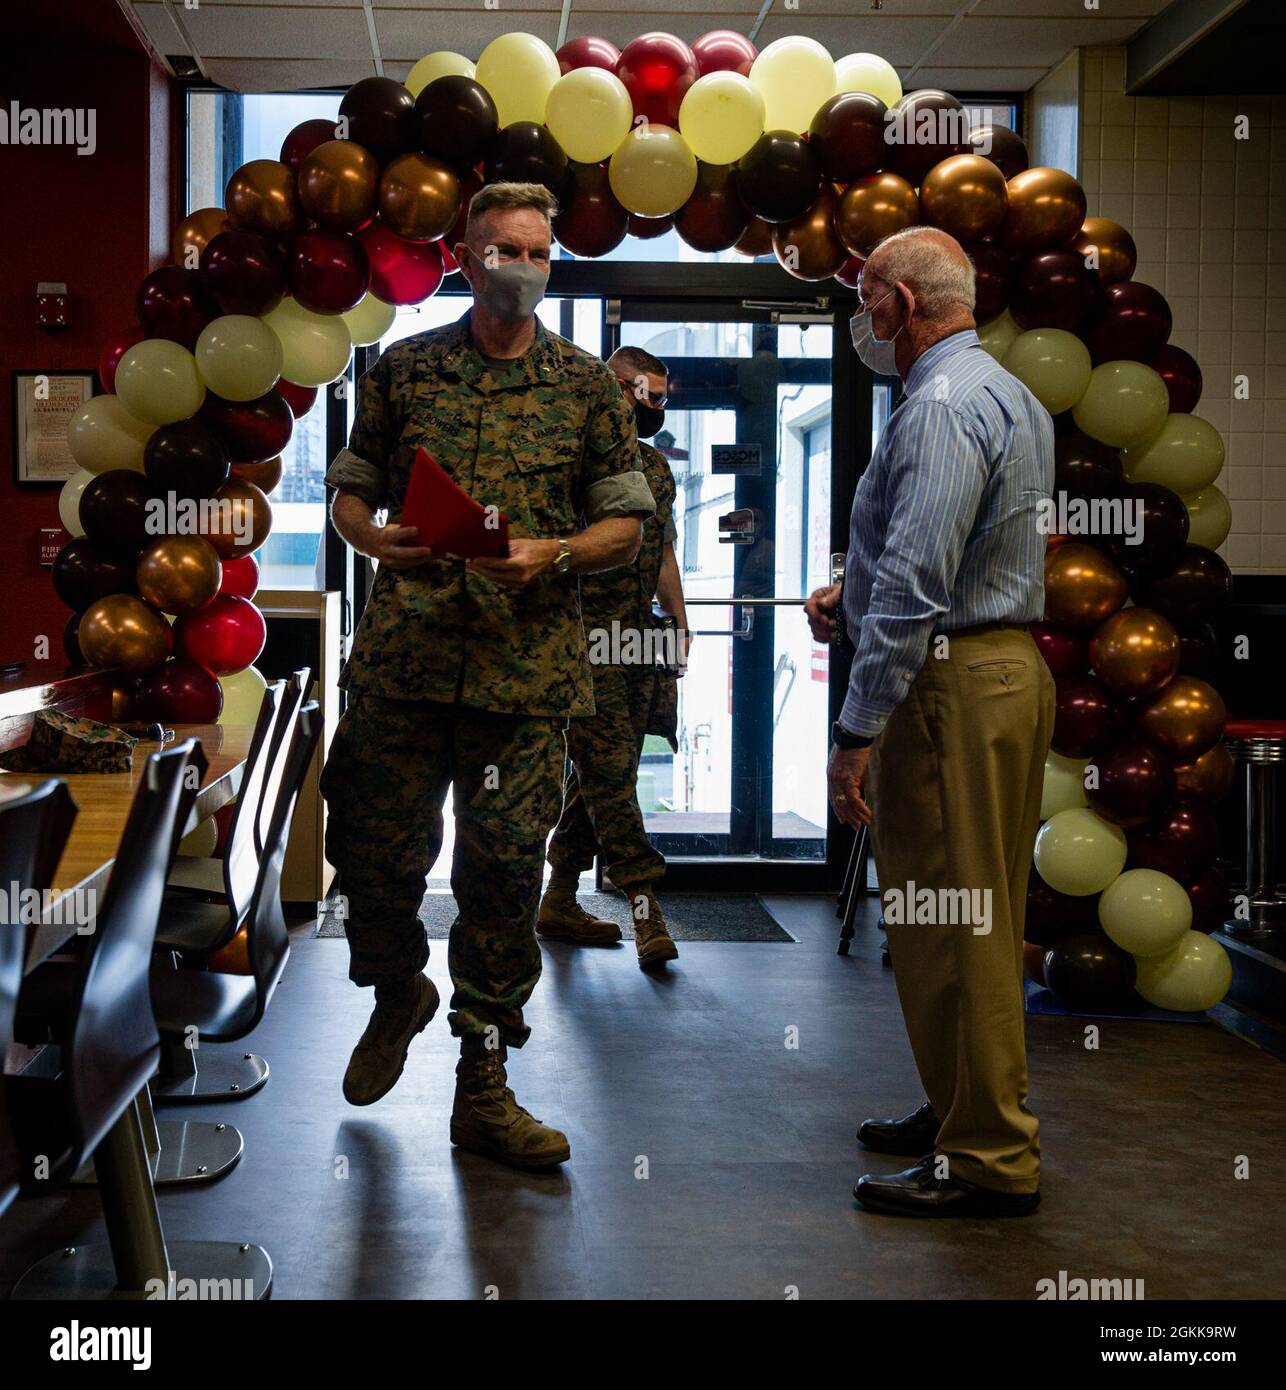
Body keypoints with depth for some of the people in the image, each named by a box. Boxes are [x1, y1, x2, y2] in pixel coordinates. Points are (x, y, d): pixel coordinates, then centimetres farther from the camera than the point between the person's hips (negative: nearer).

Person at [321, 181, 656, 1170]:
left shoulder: (587, 385, 8)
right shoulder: (405, 369, 10)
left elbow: (627, 526, 8)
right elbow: (350, 490, 14)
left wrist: (552, 554, -11)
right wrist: (376, 538, -8)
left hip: (526, 670, -1)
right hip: (401, 655, 1)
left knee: (504, 868, 1)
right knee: (374, 852, 3)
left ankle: (483, 1086, 12)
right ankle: (399, 993, 35)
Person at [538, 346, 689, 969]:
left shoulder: (657, 467, 17)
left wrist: (680, 625, 16)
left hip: (640, 643, 8)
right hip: (587, 640, -8)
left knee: (601, 773, 10)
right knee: (610, 771, -9)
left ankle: (559, 899, 19)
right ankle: (646, 910, -12)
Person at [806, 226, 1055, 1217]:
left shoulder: (941, 407, -17)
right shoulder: (1011, 396, 18)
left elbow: (916, 585, -24)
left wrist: (858, 731, -22)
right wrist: (855, 592, 16)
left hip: (953, 685, -11)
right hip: (1014, 666, 11)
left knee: (946, 928, -4)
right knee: (981, 919, 18)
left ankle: (989, 1161, 3)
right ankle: (968, 1112, 30)